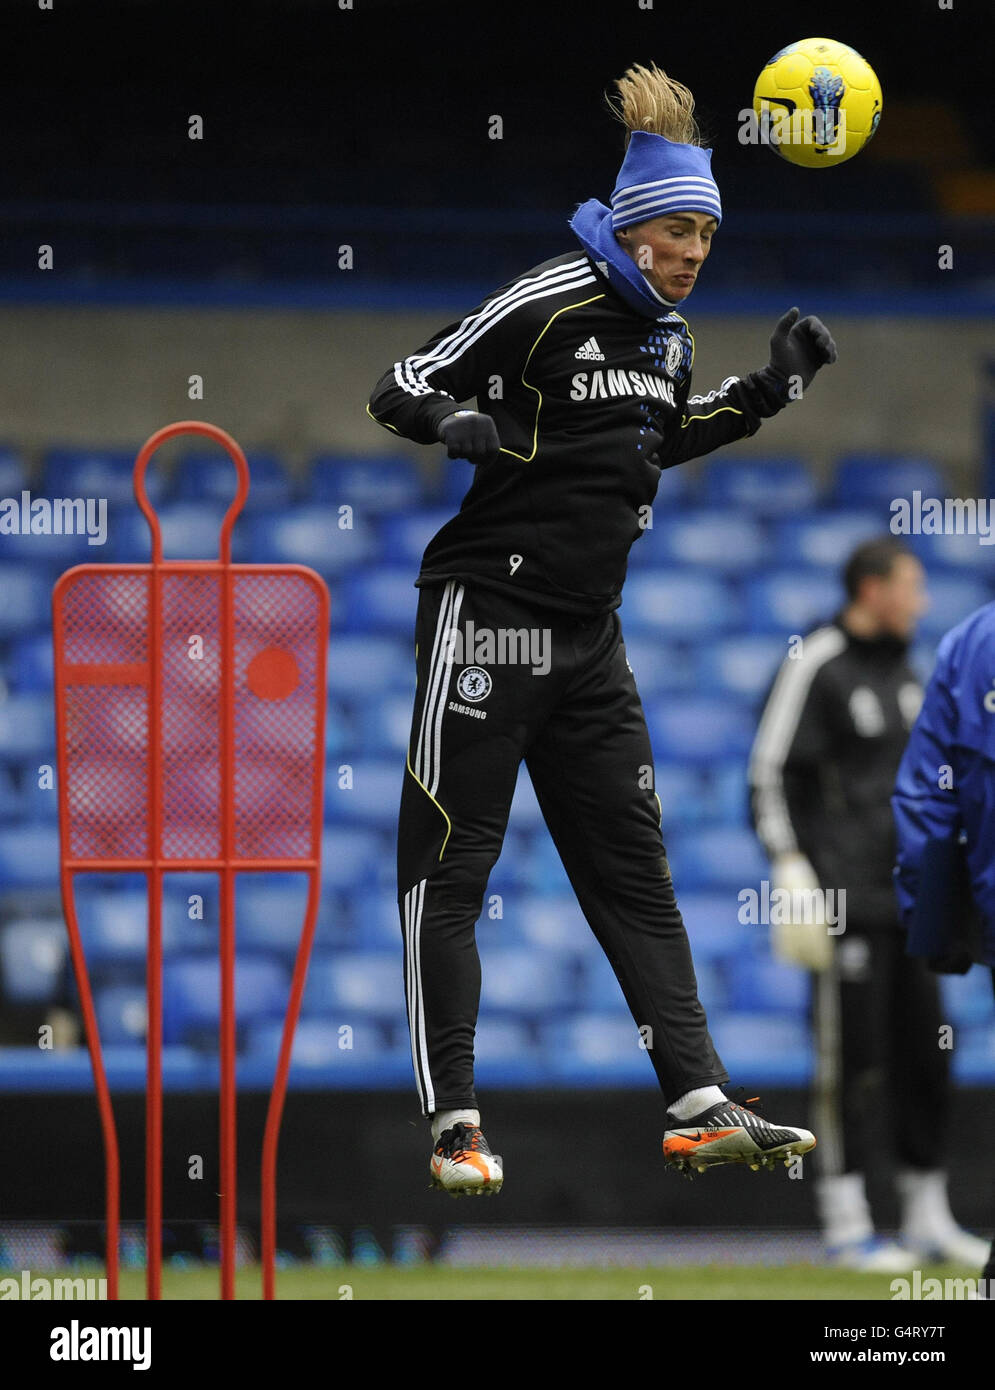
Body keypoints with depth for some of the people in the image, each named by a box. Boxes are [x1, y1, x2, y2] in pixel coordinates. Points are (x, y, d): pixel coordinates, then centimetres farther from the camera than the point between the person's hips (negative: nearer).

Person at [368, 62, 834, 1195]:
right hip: (488, 610, -8)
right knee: (450, 862, -4)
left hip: (589, 634, 8)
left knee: (634, 867, 6)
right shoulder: (546, 304, -13)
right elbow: (399, 387, -11)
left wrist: (769, 390, 18)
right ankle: (453, 1122, -1)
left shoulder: (664, 329, 11)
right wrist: (457, 424, -32)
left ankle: (698, 1109, 6)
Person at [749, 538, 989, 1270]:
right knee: (852, 1059, -7)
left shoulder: (905, 670, 16)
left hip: (910, 895, 8)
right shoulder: (815, 667, -8)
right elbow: (772, 775, -11)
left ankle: (929, 1217, 16)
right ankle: (846, 1225, -2)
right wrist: (793, 873, -17)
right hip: (845, 899, -8)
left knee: (926, 1053, 8)